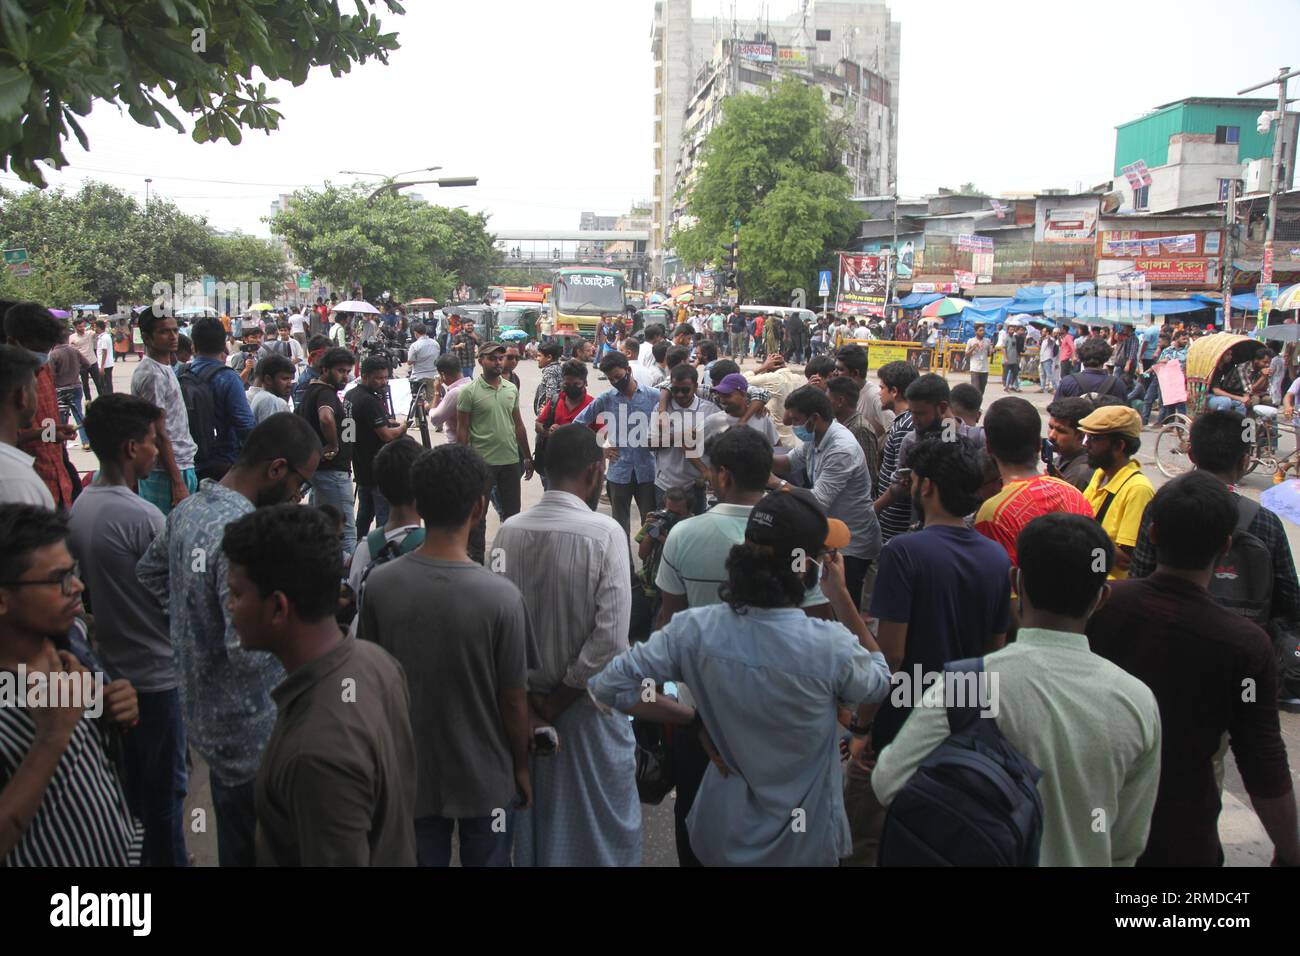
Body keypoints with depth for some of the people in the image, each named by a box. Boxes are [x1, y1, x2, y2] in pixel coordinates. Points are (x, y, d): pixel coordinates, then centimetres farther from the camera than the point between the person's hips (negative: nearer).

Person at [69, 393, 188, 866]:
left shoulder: (78, 508, 0)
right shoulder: (142, 516, -25)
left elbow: (86, 585, 8)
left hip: (110, 667, 8)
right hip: (154, 671, -8)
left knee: (128, 781, 23)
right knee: (165, 786, 9)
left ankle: (139, 853, 39)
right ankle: (168, 857, 22)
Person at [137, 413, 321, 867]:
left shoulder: (188, 509, 0)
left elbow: (149, 572, 18)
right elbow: (250, 651, -31)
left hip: (203, 712, 9)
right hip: (255, 732, -9)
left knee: (235, 840, 26)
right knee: (259, 847, 10)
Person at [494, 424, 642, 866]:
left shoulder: (510, 531, -9)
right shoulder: (605, 533, -19)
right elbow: (610, 639, -23)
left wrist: (528, 699, -1)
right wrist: (563, 696, -11)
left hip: (526, 701, 4)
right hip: (587, 704, -4)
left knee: (535, 809, 23)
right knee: (600, 817, 16)